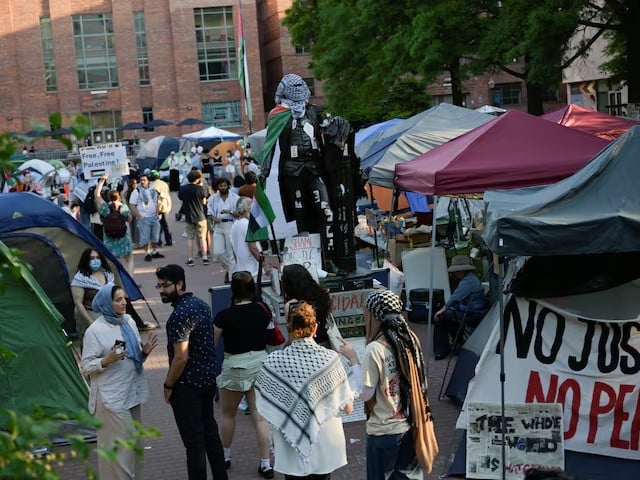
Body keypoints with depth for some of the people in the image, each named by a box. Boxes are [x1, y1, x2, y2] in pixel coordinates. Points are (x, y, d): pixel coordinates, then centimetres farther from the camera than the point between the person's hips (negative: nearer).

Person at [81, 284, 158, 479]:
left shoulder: (129, 322, 7)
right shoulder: (95, 330, -12)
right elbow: (86, 366, -10)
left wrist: (145, 352, -4)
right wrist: (107, 360, -25)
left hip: (132, 392, 7)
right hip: (111, 396, -7)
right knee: (119, 444, -5)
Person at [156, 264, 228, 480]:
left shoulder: (179, 316, -22)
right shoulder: (202, 304, 6)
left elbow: (181, 357, -23)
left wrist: (168, 385, -12)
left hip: (187, 385, -9)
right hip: (208, 378, 9)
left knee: (193, 440, 1)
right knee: (210, 431, 18)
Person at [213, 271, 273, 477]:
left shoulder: (224, 316, -16)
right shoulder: (263, 310, -5)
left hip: (235, 367, -3)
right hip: (260, 363, 3)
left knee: (228, 414, 19)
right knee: (260, 417, 7)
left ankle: (225, 456, 33)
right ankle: (266, 464, 8)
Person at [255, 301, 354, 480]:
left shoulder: (274, 361, -13)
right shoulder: (330, 358, -12)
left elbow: (263, 407, -4)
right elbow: (347, 408, -6)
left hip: (291, 450, 0)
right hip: (325, 449, 0)